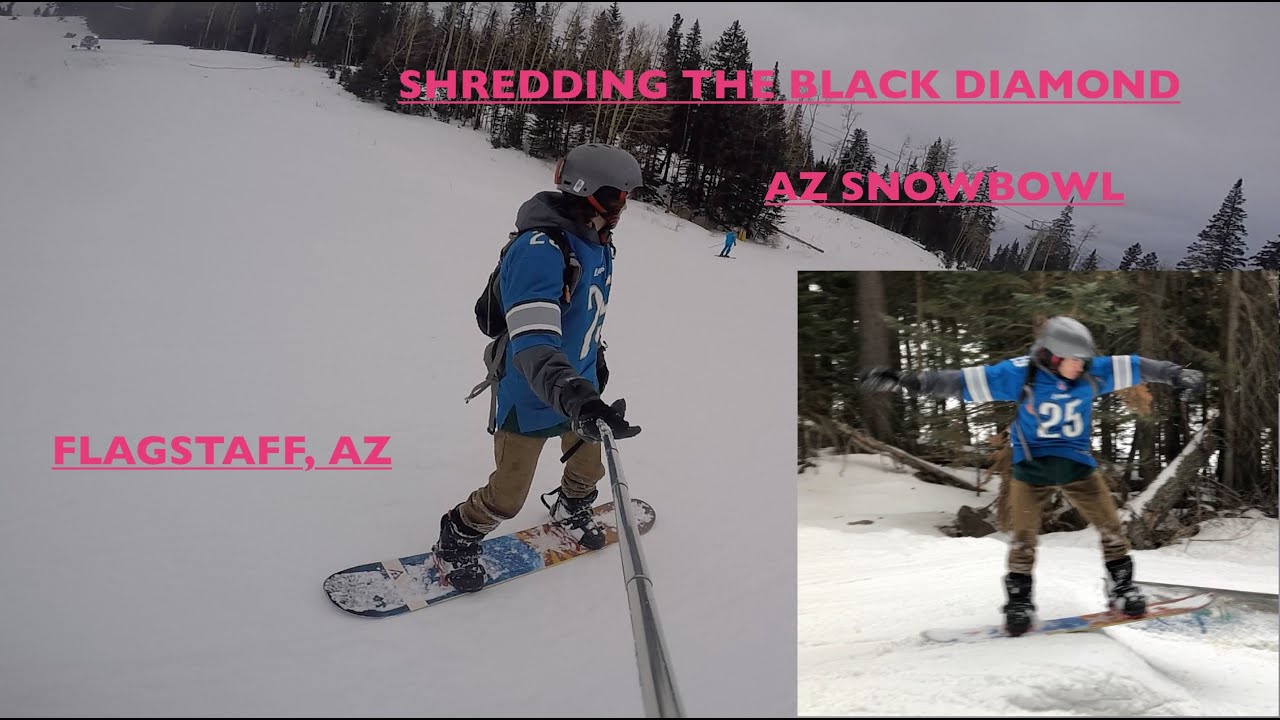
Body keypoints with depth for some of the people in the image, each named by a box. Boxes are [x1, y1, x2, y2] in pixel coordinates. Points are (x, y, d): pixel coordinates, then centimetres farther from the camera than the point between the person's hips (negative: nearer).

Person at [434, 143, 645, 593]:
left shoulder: (596, 243, -2)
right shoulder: (539, 250, -32)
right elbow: (532, 341, -42)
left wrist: (596, 355, 32)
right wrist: (572, 397, -56)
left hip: (578, 388, 8)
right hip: (530, 400, -8)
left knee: (589, 467, 25)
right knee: (507, 497, 4)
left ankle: (571, 509, 56)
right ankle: (458, 540, 31)